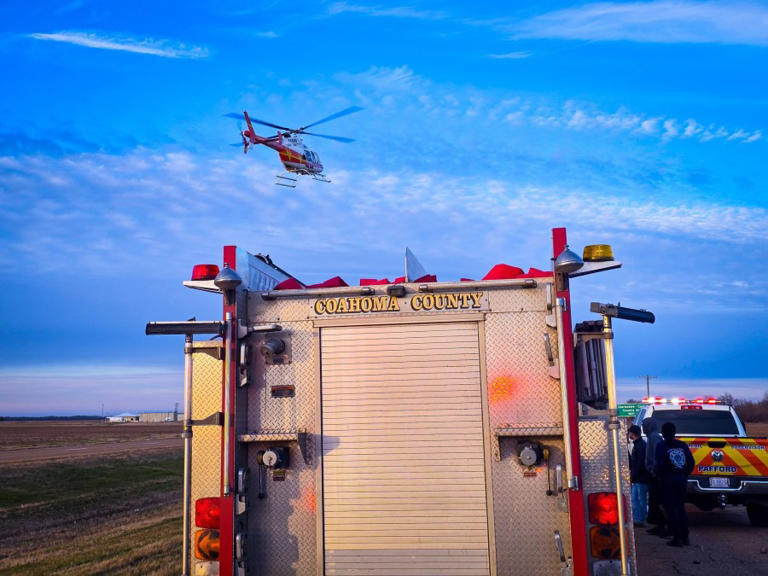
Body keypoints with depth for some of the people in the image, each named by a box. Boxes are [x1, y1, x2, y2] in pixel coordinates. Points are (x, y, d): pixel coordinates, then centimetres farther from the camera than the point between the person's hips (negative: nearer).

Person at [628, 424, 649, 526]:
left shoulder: (641, 445, -16)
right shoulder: (636, 444, 15)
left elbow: (640, 464, -21)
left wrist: (633, 475, -17)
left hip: (641, 478, -10)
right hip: (637, 479, 10)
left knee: (641, 499, -1)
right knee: (634, 499, 14)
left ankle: (640, 520, 5)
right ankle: (636, 519, 20)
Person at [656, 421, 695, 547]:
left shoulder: (661, 446, -8)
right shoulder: (683, 445, 7)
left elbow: (661, 464, -17)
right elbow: (691, 462, 4)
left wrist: (660, 476, -2)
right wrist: (685, 475, 11)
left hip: (668, 480, -5)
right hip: (682, 479, 5)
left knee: (671, 509, 1)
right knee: (680, 507, 17)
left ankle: (677, 538, -2)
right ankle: (685, 537, 18)